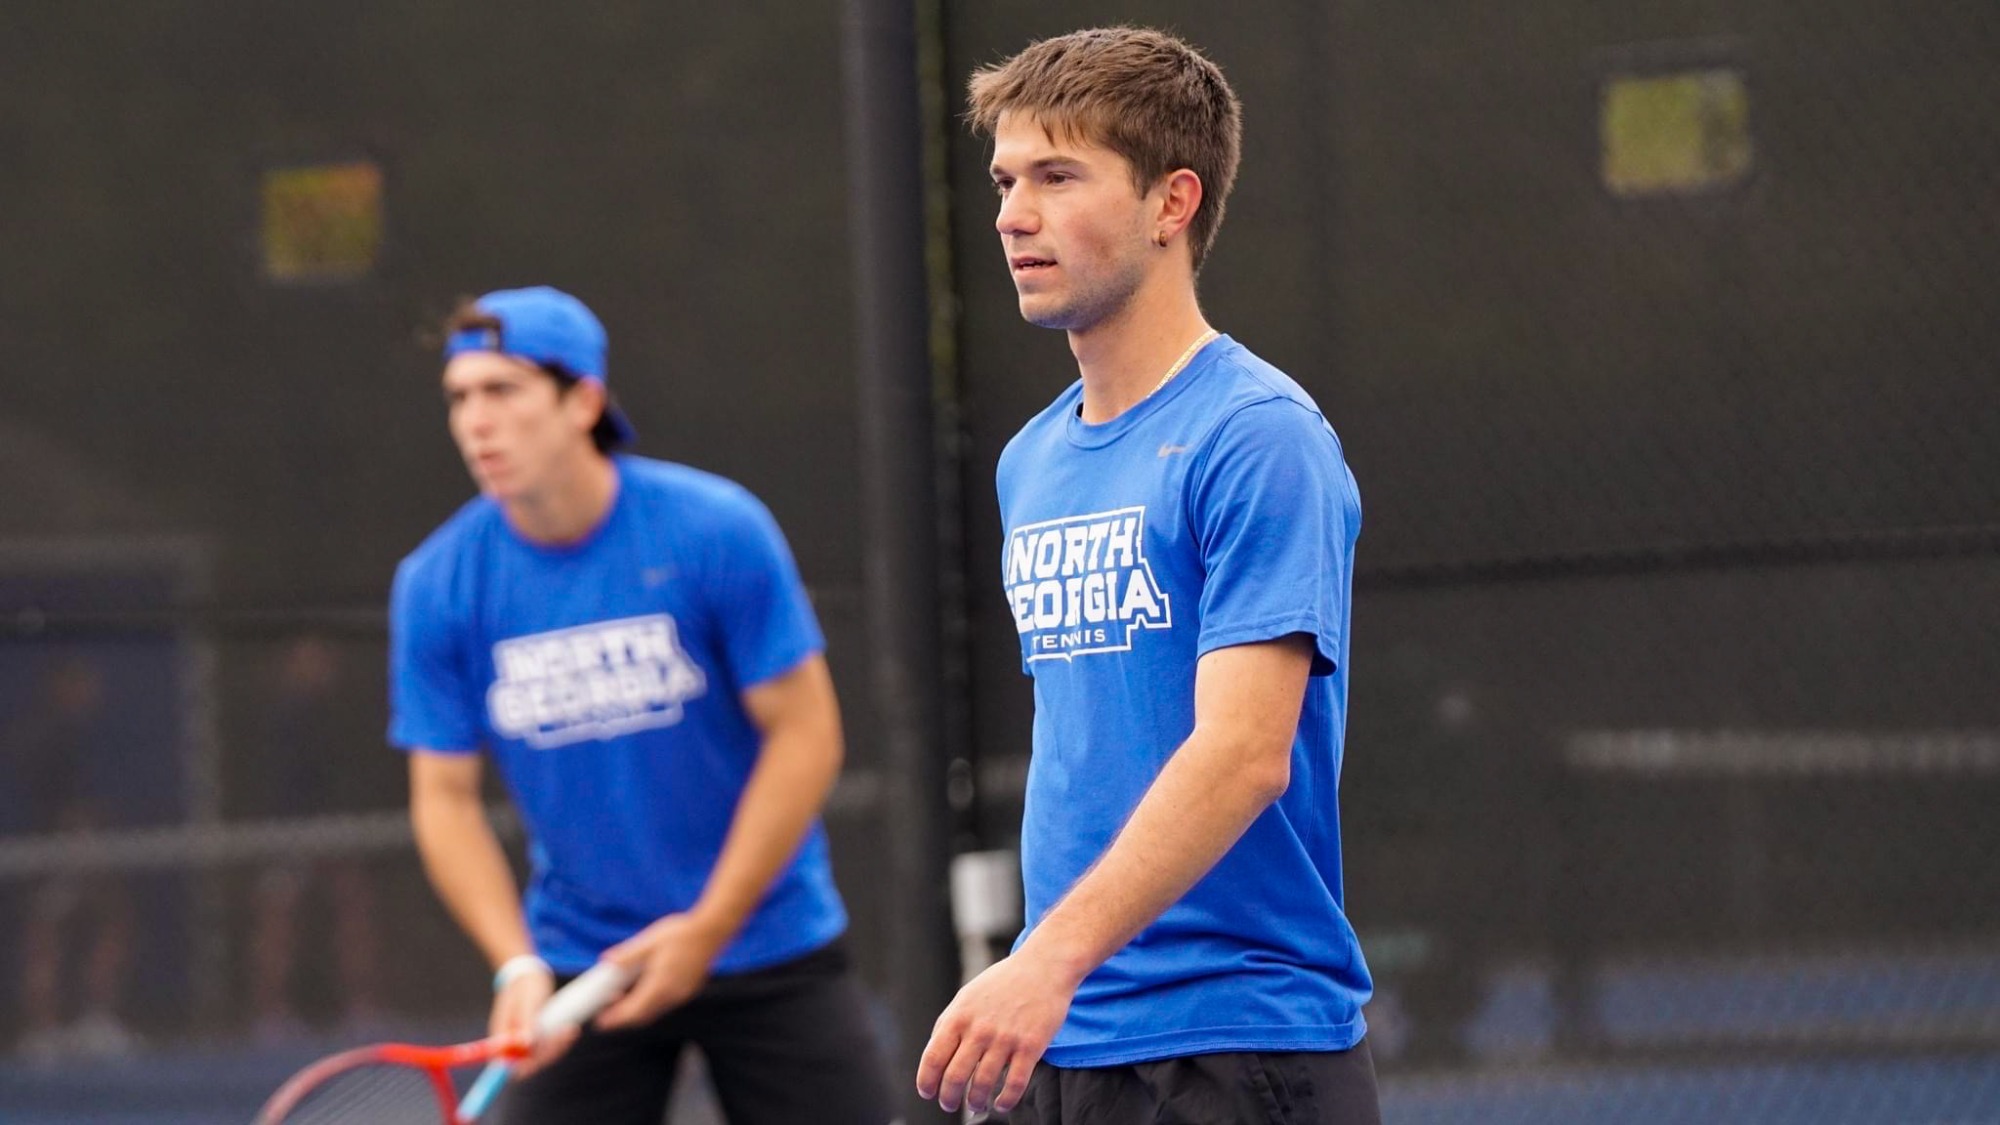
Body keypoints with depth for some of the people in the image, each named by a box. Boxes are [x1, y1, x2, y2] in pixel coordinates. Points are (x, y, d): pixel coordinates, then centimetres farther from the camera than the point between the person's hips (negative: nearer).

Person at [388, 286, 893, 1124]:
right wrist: (517, 966, -16)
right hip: (579, 965, 1)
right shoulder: (437, 585, -7)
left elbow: (804, 733, -11)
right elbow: (445, 796, -2)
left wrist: (706, 929, -15)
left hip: (766, 947, -1)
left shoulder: (715, 529, -14)